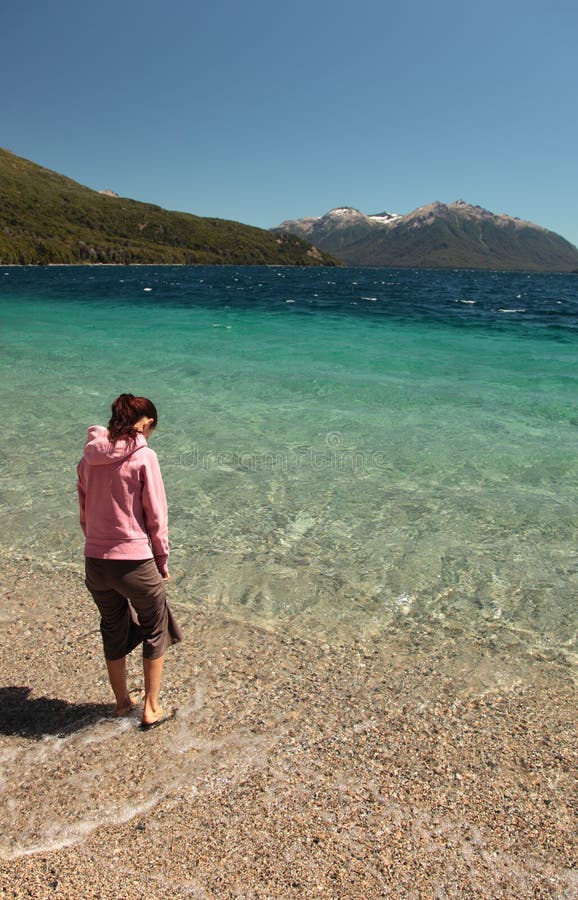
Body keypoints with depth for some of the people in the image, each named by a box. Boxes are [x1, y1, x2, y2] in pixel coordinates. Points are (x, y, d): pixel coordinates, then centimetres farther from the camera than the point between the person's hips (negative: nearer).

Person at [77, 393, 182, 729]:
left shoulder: (89, 457, 4)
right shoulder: (143, 456, -13)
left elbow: (84, 514, 11)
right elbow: (156, 516, -10)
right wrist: (163, 563, 1)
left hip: (95, 561, 5)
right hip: (134, 561, -5)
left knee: (114, 630, 24)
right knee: (155, 631, 18)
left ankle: (122, 703, 40)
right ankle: (152, 709, 26)